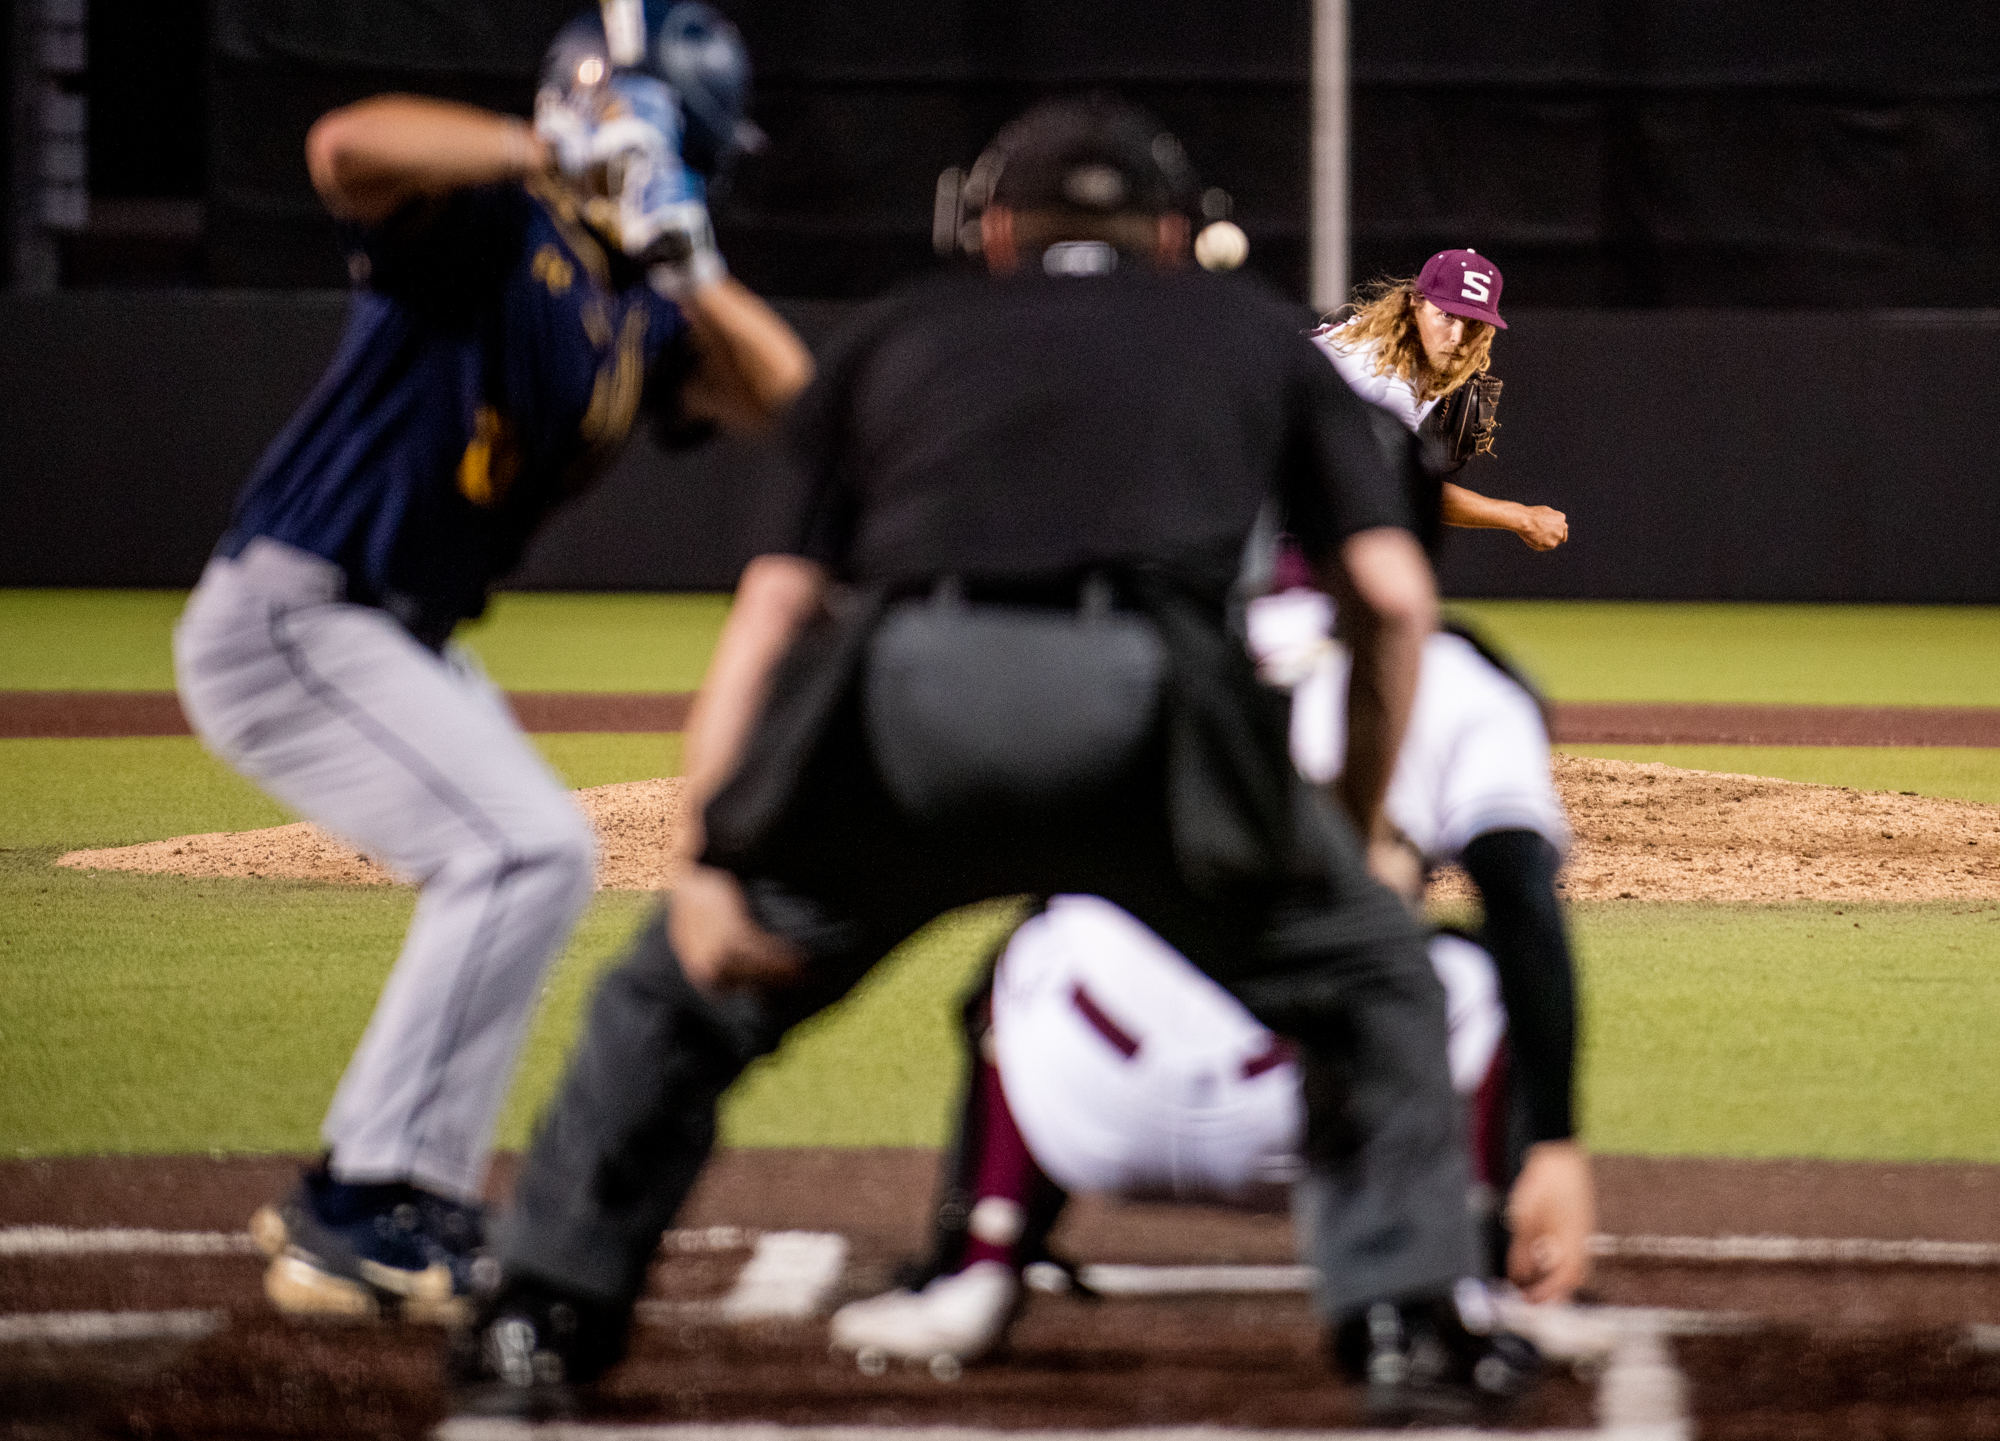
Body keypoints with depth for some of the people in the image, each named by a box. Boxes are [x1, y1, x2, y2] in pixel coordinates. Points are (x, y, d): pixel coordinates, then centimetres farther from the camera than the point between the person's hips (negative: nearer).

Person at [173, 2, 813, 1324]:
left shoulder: (636, 311, 11)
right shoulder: (493, 219, -15)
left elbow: (784, 396, -1)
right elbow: (348, 148, -35)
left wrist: (684, 256, -12)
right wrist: (551, 153, -32)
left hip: (401, 642, 10)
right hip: (285, 616, -10)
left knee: (533, 868, 18)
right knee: (525, 850, -18)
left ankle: (415, 1196, 25)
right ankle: (357, 1215, -16)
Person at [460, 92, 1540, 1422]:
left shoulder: (898, 335, 33)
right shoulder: (1253, 334, 32)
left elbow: (771, 610, 20)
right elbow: (1394, 594, 19)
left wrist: (713, 860, 12)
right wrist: (1355, 832, 28)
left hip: (904, 688, 1)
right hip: (1139, 698, -1)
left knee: (692, 982, 25)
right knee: (1368, 977, 23)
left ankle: (543, 1315, 24)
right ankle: (1408, 1321, 13)